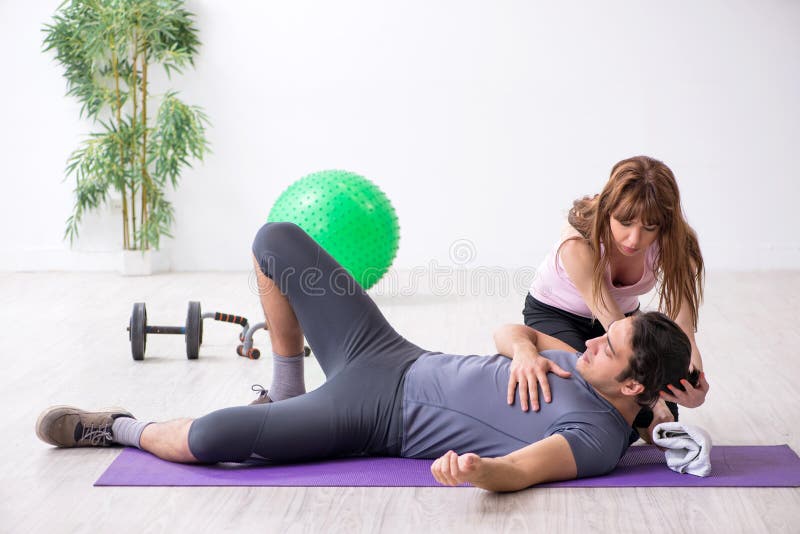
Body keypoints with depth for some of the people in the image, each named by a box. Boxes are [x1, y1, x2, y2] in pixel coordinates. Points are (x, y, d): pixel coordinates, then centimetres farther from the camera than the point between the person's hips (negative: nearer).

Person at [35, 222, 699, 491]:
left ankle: (123, 429, 7)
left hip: (375, 419, -8)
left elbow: (520, 470, -34)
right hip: (390, 357, 8)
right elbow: (511, 330, 20)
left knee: (209, 437, -27)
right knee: (277, 240, 6)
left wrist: (477, 470, -57)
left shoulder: (597, 436, -19)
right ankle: (289, 389, 17)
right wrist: (527, 353, -4)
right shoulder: (585, 365, 6)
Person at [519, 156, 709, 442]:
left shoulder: (673, 245, -28)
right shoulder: (578, 245, -39)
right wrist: (653, 398, -46)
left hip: (623, 312, 3)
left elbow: (682, 329, -35)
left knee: (663, 418, -12)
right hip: (553, 313, -3)